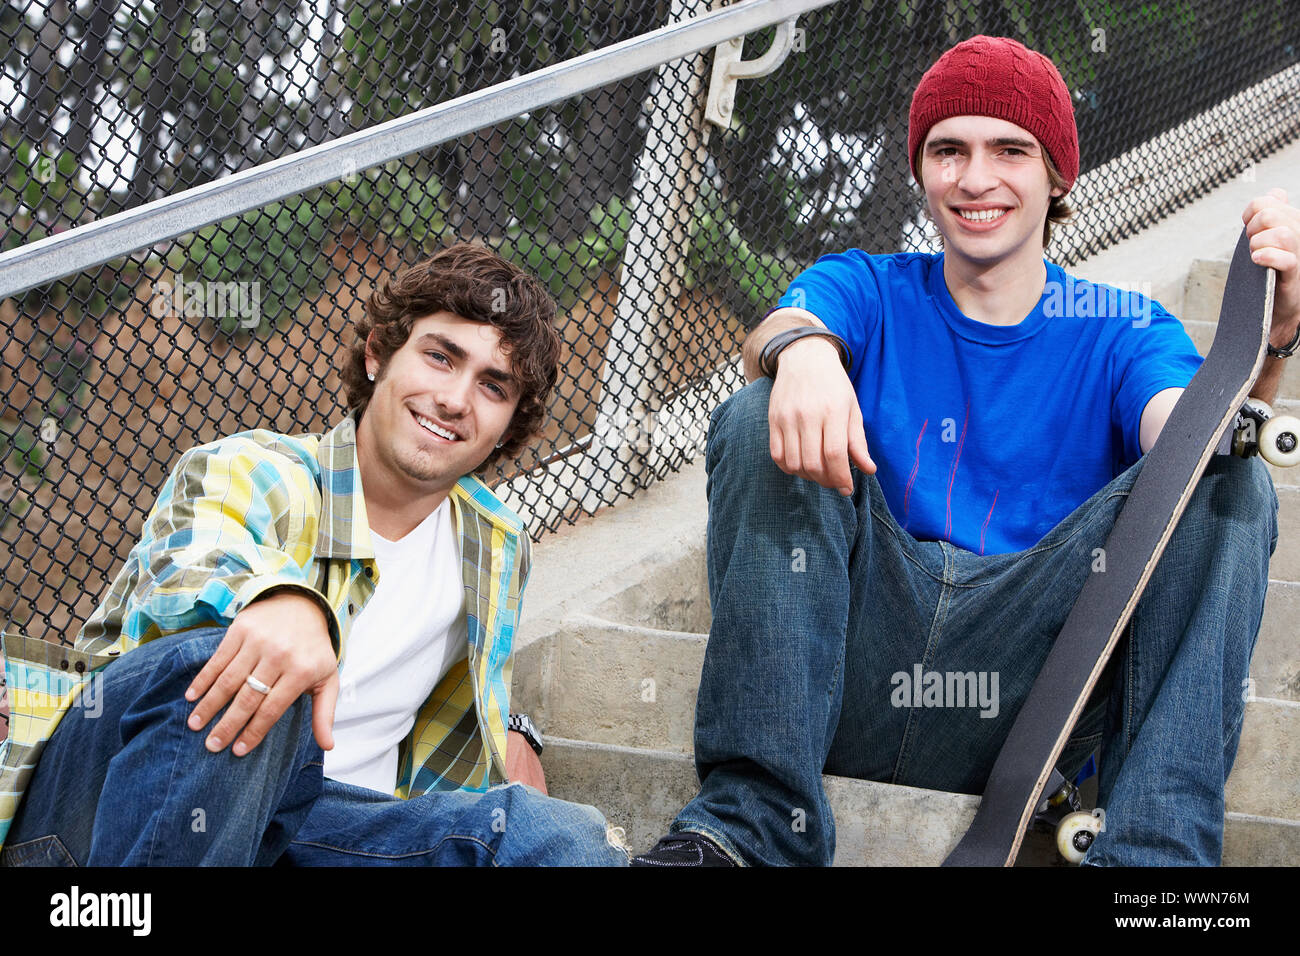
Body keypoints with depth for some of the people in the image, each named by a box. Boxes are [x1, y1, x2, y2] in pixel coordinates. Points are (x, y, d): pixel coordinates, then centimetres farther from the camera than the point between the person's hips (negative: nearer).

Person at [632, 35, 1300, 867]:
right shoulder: (870, 291, 15)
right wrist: (799, 347, -34)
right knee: (762, 420, -18)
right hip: (863, 664, 1)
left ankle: (1156, 849, -34)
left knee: (1233, 486, -18)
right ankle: (755, 815, -28)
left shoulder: (1122, 332, 14)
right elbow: (779, 330, -9)